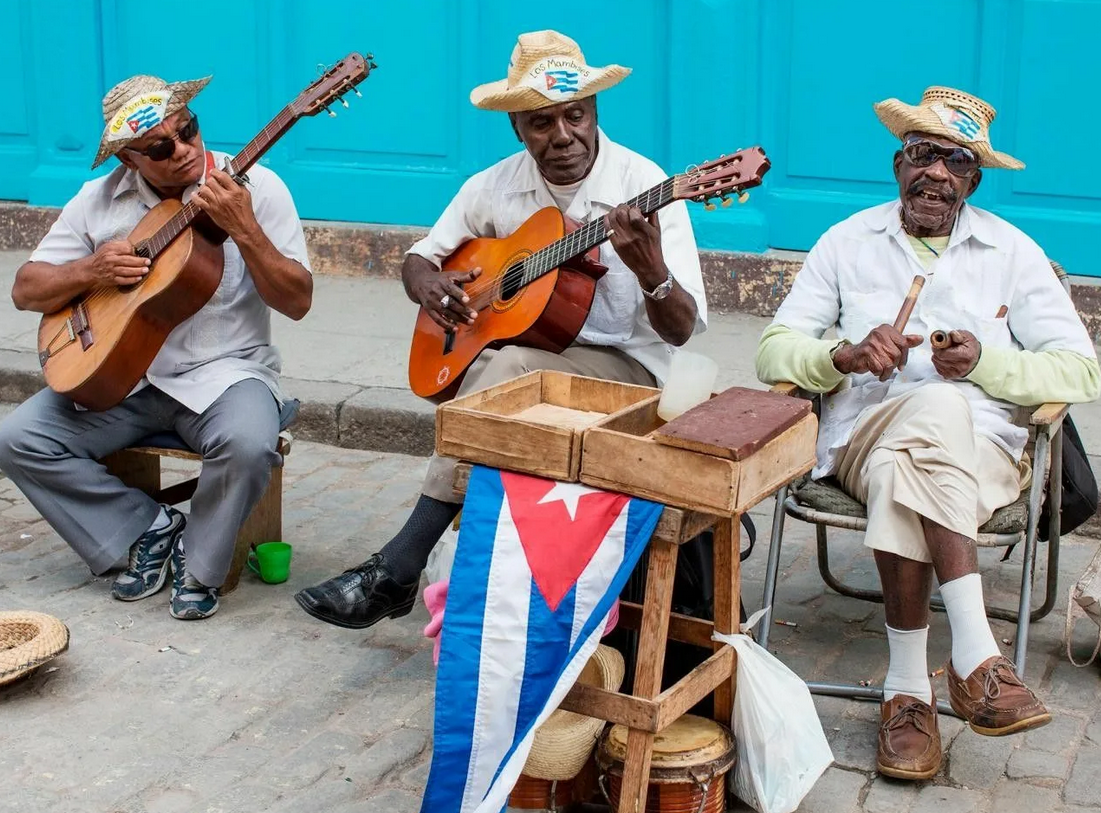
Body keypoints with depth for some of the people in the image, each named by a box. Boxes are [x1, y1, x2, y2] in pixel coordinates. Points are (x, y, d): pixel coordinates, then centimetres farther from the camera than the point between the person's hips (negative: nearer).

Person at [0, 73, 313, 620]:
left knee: (247, 444, -35)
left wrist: (244, 231, -26)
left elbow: (297, 302, -12)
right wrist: (90, 272, -14)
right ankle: (148, 529, 2)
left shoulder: (254, 186, -7)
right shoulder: (99, 199, 2)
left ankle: (198, 567, -6)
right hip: (117, 372, 4)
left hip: (222, 371, -3)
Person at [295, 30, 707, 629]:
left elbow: (681, 330, -17)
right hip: (524, 352, 5)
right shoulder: (495, 186, 1)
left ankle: (395, 571, -29)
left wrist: (652, 272, -40)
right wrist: (428, 287, -13)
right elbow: (419, 259, 12)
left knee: (511, 367, -33)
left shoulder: (644, 187, -13)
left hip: (623, 368, -4)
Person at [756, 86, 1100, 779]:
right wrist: (845, 354, -14)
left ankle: (910, 689, -33)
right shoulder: (849, 241, 15)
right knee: (939, 409, -35)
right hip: (865, 432, 1)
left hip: (984, 446, 0)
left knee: (905, 467, -36)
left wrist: (984, 361, -15)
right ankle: (975, 661, -36)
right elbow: (774, 353, 7)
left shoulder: (1013, 253, 12)